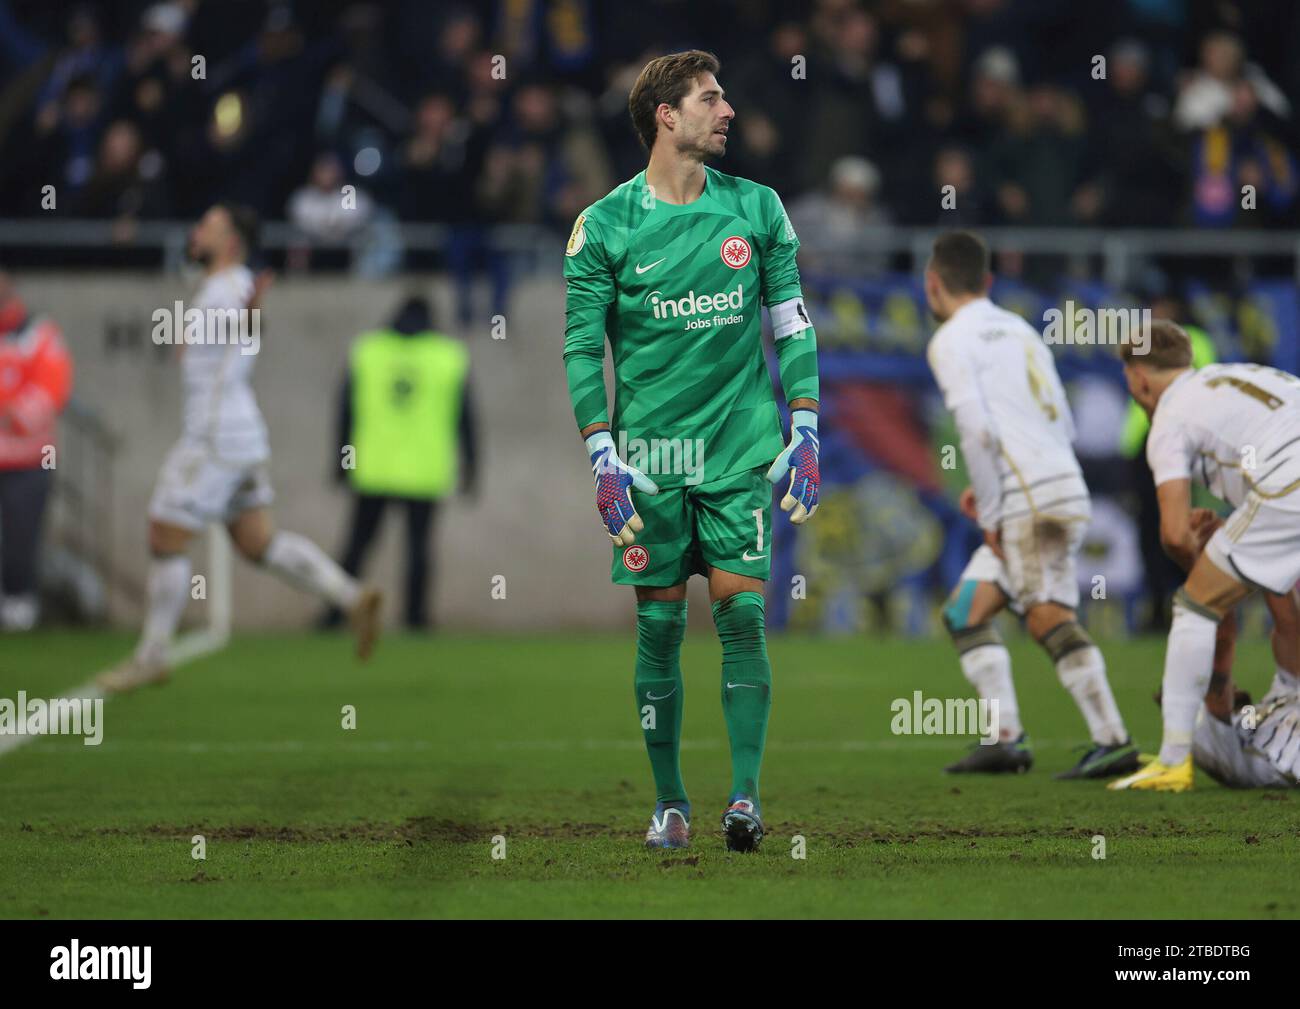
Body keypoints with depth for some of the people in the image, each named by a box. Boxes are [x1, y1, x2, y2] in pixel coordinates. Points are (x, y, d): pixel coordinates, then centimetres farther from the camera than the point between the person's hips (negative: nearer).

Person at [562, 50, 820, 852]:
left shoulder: (756, 209, 5)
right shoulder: (606, 226, -1)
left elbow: (793, 325, 11)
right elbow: (582, 346, 1)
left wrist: (805, 432, 4)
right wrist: (603, 456, -6)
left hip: (741, 452, 1)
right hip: (650, 452, -1)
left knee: (743, 612, -8)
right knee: (659, 624, 1)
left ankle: (746, 793, -5)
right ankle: (671, 801, 10)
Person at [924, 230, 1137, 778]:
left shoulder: (951, 340, -1)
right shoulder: (1019, 330, 23)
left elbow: (976, 429, -14)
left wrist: (991, 513, -8)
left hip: (1031, 502, -9)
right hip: (1067, 485, 9)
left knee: (1050, 618, -17)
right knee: (966, 612, 12)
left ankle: (1114, 742, -29)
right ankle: (1006, 738, 0)